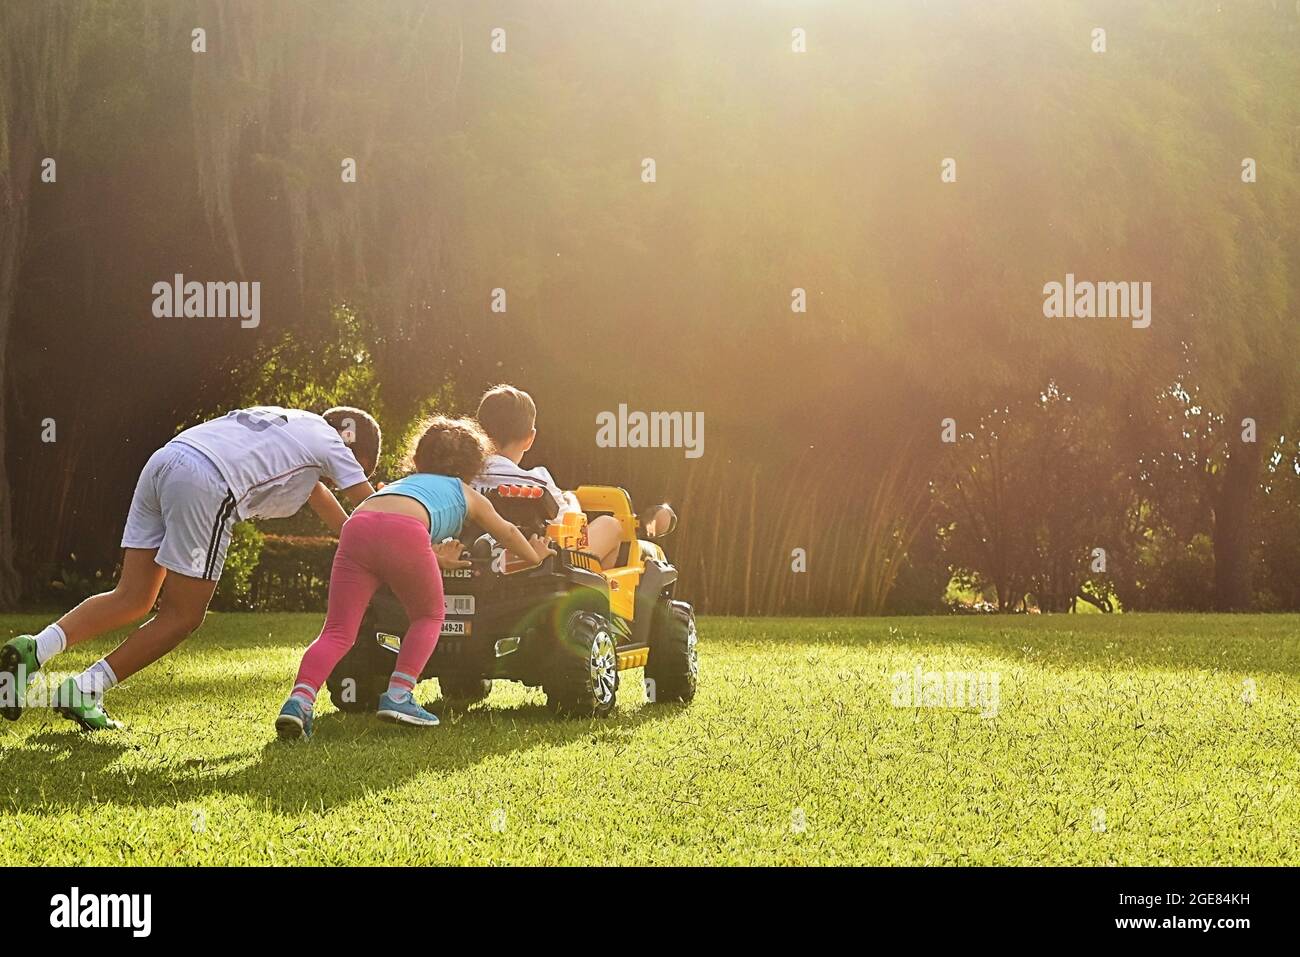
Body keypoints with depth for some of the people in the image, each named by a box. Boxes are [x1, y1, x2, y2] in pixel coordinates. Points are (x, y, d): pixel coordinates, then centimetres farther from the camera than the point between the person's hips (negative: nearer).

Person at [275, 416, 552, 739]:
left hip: (357, 527, 4)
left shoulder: (407, 481, 43)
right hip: (405, 531, -4)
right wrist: (535, 556, 66)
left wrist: (437, 559, 75)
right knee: (429, 617, 21)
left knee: (338, 632, 2)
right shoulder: (467, 494, 33)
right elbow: (507, 533, 47)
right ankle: (398, 696, 4)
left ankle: (300, 699, -22)